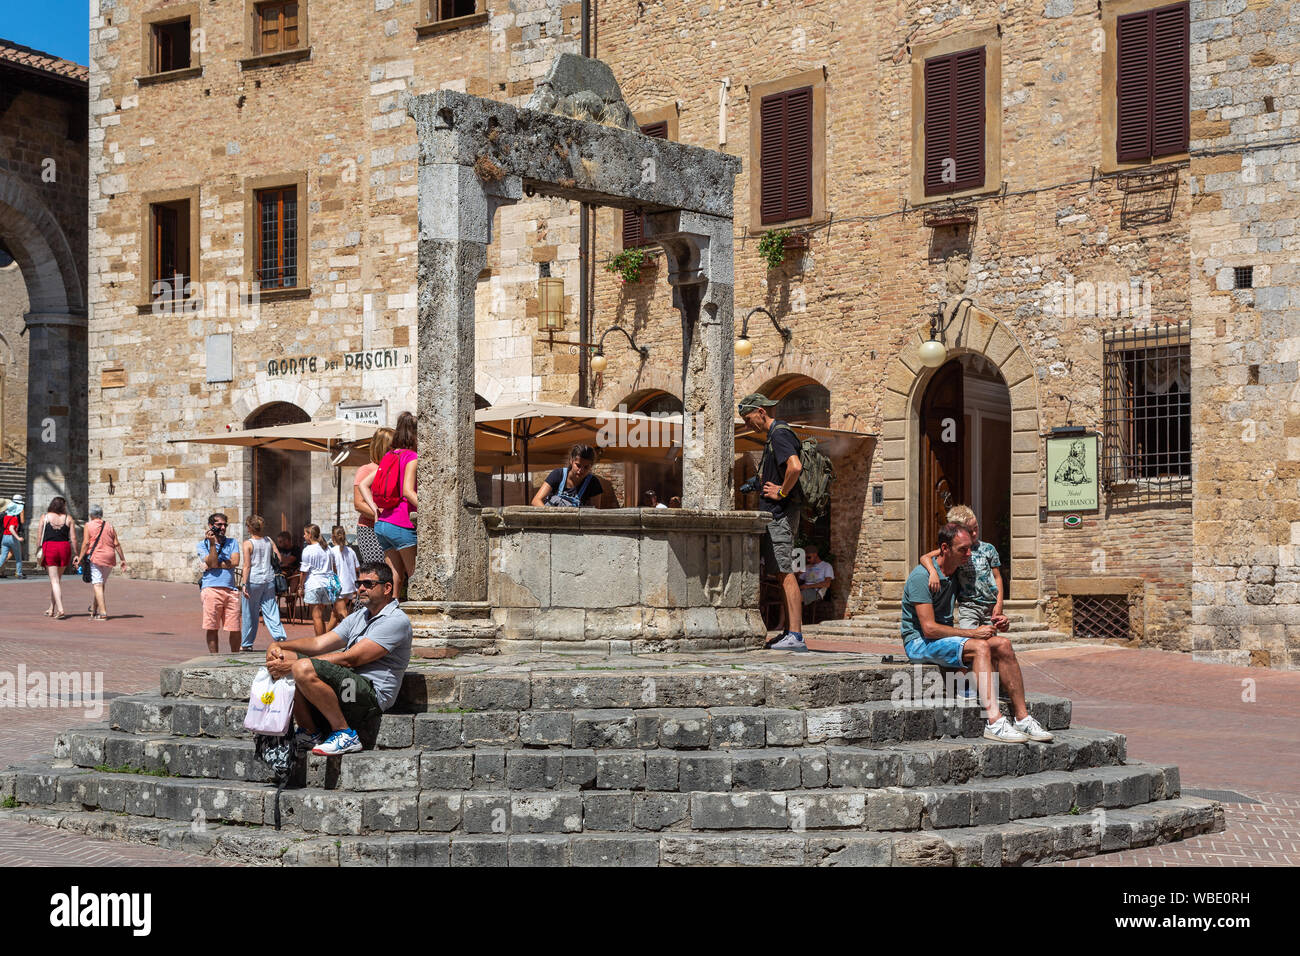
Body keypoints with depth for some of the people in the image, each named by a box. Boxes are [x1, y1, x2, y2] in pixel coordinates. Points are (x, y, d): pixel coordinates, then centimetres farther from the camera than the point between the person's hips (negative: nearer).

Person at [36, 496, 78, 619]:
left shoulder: (45, 517, 4)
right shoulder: (68, 518, 5)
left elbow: (40, 536, 0)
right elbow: (73, 538, 2)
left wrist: (38, 553, 4)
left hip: (49, 548, -2)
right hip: (64, 547, 2)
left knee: (54, 580, -3)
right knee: (57, 579, 17)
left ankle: (60, 610, -16)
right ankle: (51, 609, 25)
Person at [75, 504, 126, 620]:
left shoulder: (88, 526, 0)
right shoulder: (109, 526, 11)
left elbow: (85, 543, -8)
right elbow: (117, 544, 8)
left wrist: (80, 558, -5)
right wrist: (123, 560, 12)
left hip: (95, 558, -5)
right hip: (109, 559, 5)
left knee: (98, 585, -6)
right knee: (101, 584, 16)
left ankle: (103, 613, -15)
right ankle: (94, 609, 26)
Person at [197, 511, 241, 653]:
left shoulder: (232, 543, 17)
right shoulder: (203, 545, 10)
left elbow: (235, 562, 1)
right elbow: (212, 563, -6)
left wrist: (216, 565, -3)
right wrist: (212, 543, -11)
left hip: (231, 589, 2)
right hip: (211, 588, -2)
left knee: (235, 628, 0)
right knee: (211, 627, -3)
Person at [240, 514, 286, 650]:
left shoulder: (247, 543, -8)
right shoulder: (268, 541, 5)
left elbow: (247, 566, -12)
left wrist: (244, 584, -13)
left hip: (253, 580, -4)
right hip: (269, 580, 4)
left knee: (249, 614, 7)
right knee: (271, 612, 4)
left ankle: (246, 644, 17)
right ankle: (280, 637, -12)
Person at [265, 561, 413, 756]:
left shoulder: (396, 621, -9)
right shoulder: (358, 617, 22)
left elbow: (349, 659, -17)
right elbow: (318, 643, 15)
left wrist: (294, 665, -19)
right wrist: (278, 646, -4)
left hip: (371, 693, -9)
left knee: (304, 669, -30)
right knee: (279, 660, -1)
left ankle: (345, 734, -16)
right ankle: (309, 732, 2)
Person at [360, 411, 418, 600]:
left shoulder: (389, 457, 16)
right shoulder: (411, 457, -7)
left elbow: (364, 484, 17)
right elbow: (407, 491, -19)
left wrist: (376, 510, 13)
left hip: (381, 523, 8)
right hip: (401, 525, -8)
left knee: (397, 576, 9)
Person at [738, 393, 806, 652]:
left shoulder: (779, 434, -12)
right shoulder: (771, 437, 20)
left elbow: (795, 467, -28)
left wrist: (781, 492, -17)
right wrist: (758, 482, 18)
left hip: (781, 513, -11)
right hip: (775, 514, 11)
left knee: (785, 573, -13)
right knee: (783, 574, 12)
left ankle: (795, 635, -16)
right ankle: (789, 633, 15)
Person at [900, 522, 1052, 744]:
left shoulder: (958, 573, 10)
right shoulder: (922, 576, -18)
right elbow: (929, 628, -22)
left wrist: (989, 624, 0)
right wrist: (973, 633, -19)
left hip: (947, 635, 8)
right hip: (920, 642, -8)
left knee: (1002, 644, -12)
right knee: (980, 647, -31)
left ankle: (1022, 718, -14)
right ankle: (994, 722, -38)